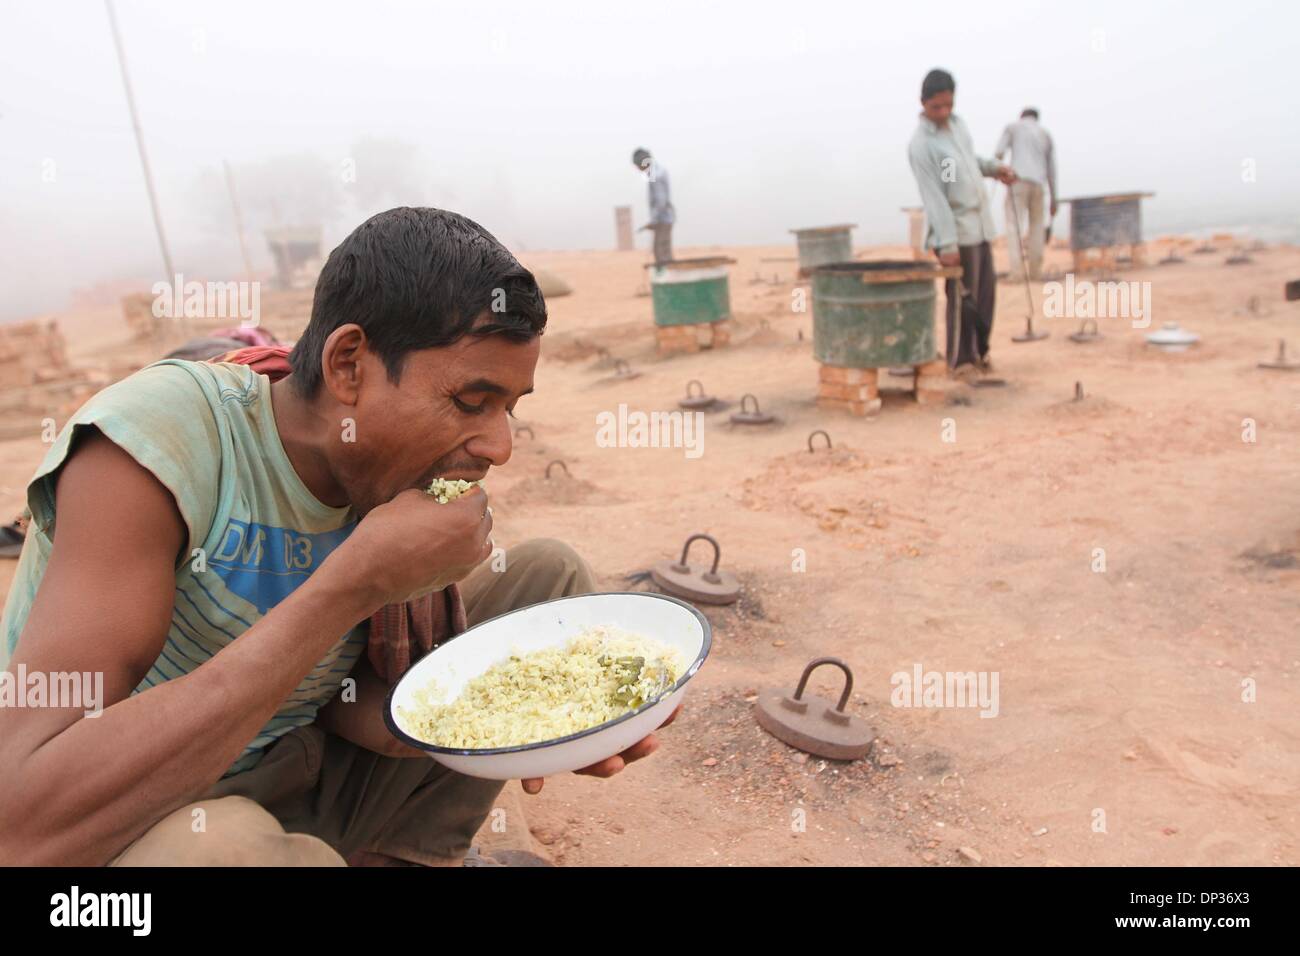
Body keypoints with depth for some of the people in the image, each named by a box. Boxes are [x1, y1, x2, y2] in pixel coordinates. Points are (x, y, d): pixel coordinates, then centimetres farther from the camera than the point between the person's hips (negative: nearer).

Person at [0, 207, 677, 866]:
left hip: (302, 778, 6)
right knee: (234, 845, -40)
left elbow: (348, 692, -1)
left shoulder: (393, 462, -9)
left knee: (549, 575, -1)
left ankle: (404, 855, 4)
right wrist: (358, 583, -36)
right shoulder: (158, 436, -27)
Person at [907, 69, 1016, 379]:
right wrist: (947, 243, -24)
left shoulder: (957, 123, 8)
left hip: (979, 225, 8)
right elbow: (933, 197, -21)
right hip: (955, 229, -8)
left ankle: (979, 352, 24)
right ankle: (961, 362, 7)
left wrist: (993, 168, 9)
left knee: (985, 293, 12)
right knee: (963, 299, -4)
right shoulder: (921, 144, -16)